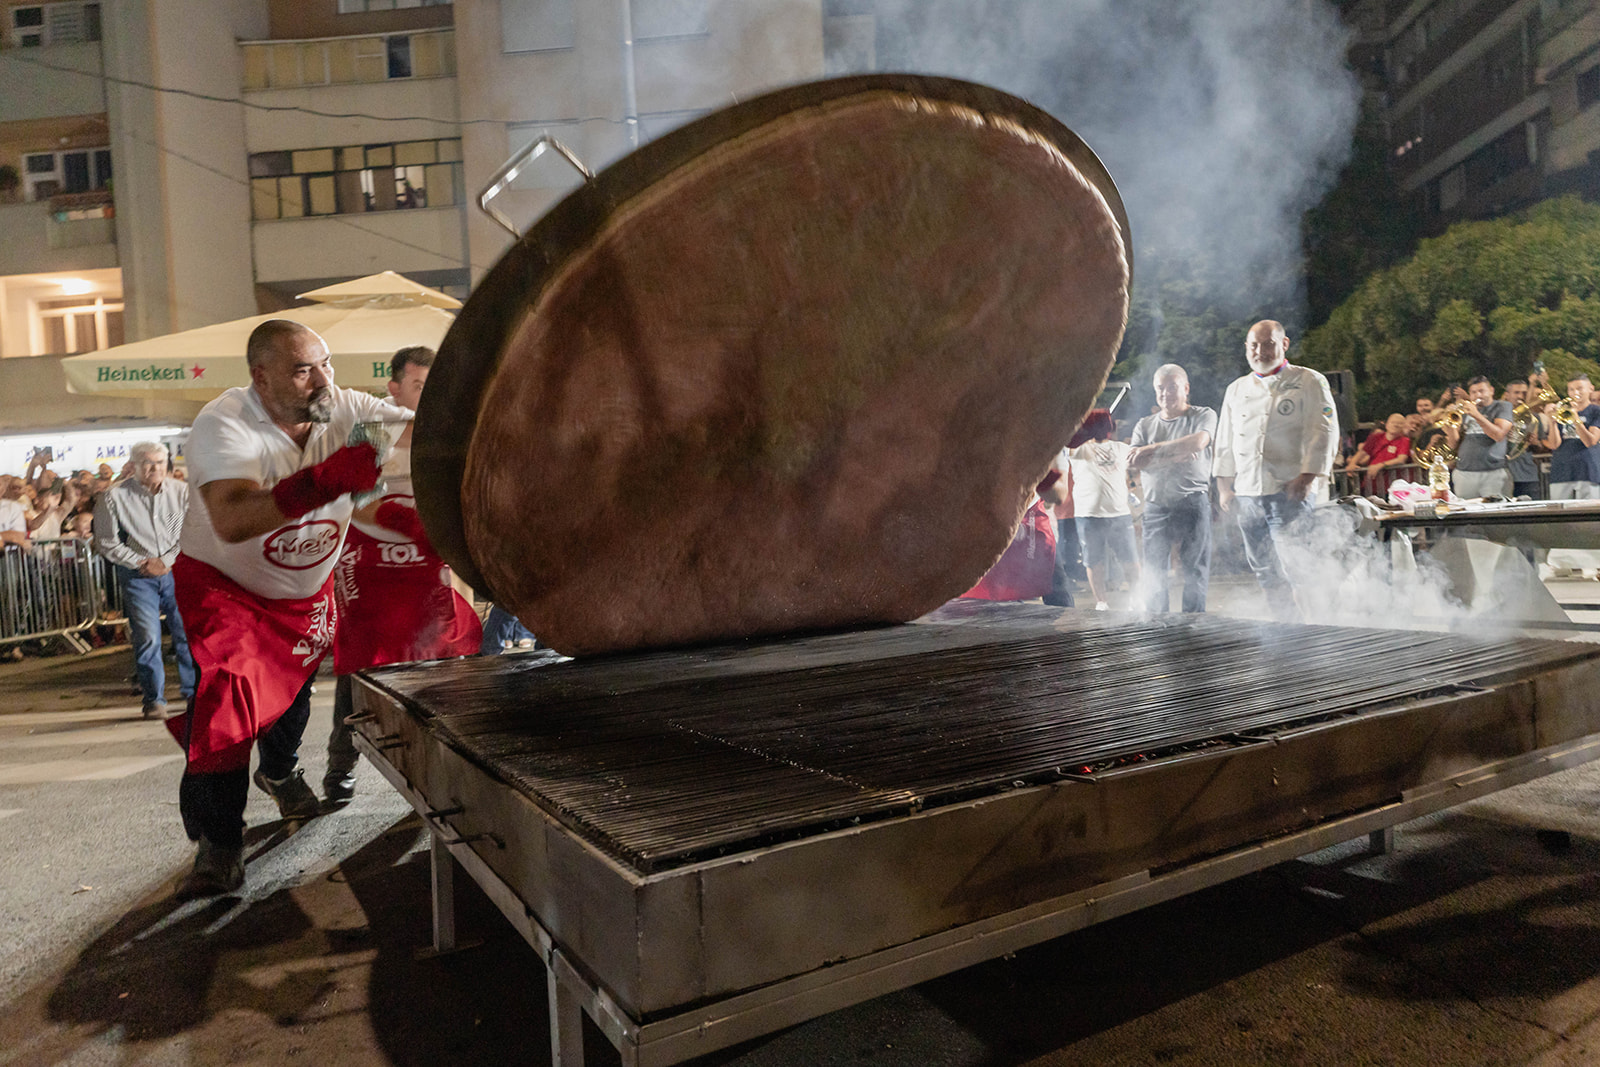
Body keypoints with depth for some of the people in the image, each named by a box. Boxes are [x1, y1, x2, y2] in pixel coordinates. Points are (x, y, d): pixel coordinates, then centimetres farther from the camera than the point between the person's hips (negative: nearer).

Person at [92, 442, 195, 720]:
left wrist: (166, 561, -9)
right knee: (147, 636, -8)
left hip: (178, 570, 2)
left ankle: (195, 690, 16)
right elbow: (107, 543, 0)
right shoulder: (115, 497, -2)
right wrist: (142, 562, -7)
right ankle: (154, 699, 3)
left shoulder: (182, 492, 4)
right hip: (137, 575, -2)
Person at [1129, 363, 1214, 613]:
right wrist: (1176, 457, -10)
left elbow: (1198, 442, -14)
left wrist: (1153, 449, -10)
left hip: (1192, 502, -2)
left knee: (1194, 570, -1)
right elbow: (1135, 462, 1)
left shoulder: (1203, 415, 8)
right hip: (1156, 505, 3)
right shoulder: (1145, 425, 16)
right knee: (1153, 571, 0)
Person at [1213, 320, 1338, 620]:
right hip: (1247, 493, 6)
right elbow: (1225, 441, 20)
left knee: (1289, 561, -13)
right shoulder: (1237, 389, 18)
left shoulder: (1309, 382, 2)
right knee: (1263, 567, 7)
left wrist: (1307, 477, -15)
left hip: (1290, 490, -5)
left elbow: (1324, 433, -5)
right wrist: (1224, 486, 13)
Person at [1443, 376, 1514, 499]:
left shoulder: (1502, 407, 8)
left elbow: (1499, 435, -11)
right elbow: (1453, 444, 12)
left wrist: (1476, 415, -17)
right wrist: (1449, 425, -6)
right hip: (1463, 474, 3)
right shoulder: (1464, 411, 17)